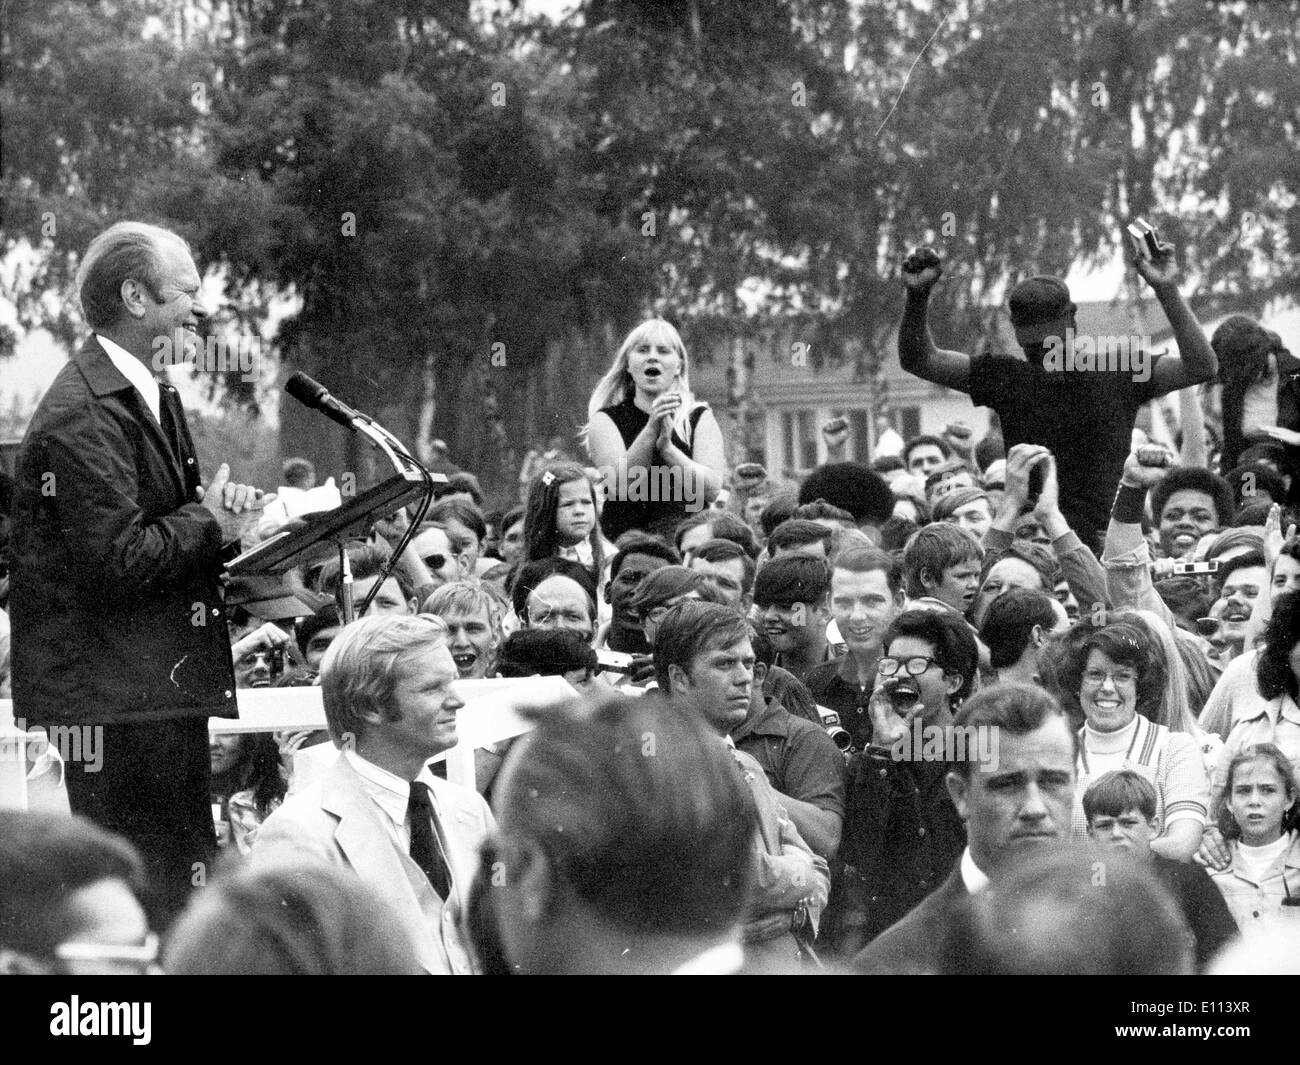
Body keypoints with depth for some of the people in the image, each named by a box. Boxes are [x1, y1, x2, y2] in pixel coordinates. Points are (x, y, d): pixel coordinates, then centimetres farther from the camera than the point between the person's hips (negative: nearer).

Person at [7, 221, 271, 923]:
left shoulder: (152, 396, 15)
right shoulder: (83, 415, -18)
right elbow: (116, 560, -24)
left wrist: (222, 517, 0)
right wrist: (207, 523, -11)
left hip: (163, 684, 10)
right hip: (115, 695, -10)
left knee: (184, 869, 13)